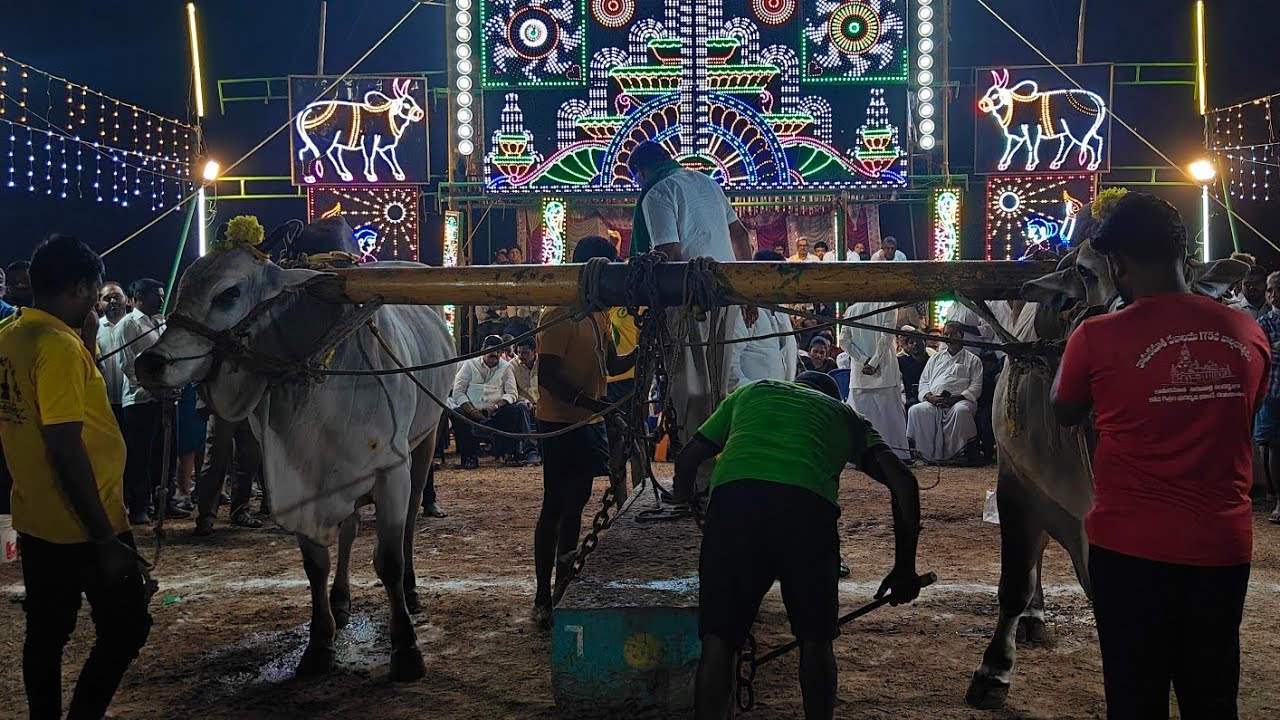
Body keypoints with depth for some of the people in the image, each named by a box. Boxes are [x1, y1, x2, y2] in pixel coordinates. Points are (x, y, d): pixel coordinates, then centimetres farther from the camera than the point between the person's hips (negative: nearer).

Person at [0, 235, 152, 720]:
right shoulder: (59, 346, -21)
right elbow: (66, 450, -24)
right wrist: (106, 540, -20)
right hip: (83, 528, -9)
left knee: (46, 634, 17)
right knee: (126, 627, 5)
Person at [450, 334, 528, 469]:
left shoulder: (506, 368, 11)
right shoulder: (470, 365, 7)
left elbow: (511, 394, 1)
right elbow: (458, 392, -1)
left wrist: (495, 407, -17)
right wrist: (471, 410, -17)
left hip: (496, 412, 1)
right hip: (472, 411, -1)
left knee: (515, 411, -28)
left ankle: (510, 454, -17)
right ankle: (471, 455, -15)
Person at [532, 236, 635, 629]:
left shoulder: (600, 313, 12)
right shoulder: (562, 316, -17)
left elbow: (611, 364, 19)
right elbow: (547, 376, -22)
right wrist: (591, 402, -30)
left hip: (590, 421, 9)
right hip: (561, 422, -9)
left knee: (575, 503, 16)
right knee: (555, 506, -4)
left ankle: (564, 585, 28)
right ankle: (542, 599, 4)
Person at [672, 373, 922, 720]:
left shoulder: (750, 391, 35)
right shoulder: (845, 414, 32)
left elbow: (687, 460, 32)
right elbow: (903, 481, 19)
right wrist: (904, 569, 24)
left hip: (732, 497, 1)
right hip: (807, 502, 0)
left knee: (718, 638, 11)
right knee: (815, 640, 18)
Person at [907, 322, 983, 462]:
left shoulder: (973, 360, 19)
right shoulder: (935, 359, 29)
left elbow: (976, 386, 7)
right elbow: (924, 382, 21)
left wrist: (955, 398, -10)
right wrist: (929, 396, -3)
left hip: (960, 400, -3)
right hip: (933, 402, 3)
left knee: (961, 410, -40)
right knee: (915, 410, -29)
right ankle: (929, 453, -28)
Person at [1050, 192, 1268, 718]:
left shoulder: (1097, 338, -14)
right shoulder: (1249, 335, -3)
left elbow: (1066, 414, 4)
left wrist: (1068, 350, 18)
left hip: (1132, 546, -3)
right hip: (1222, 545, 3)